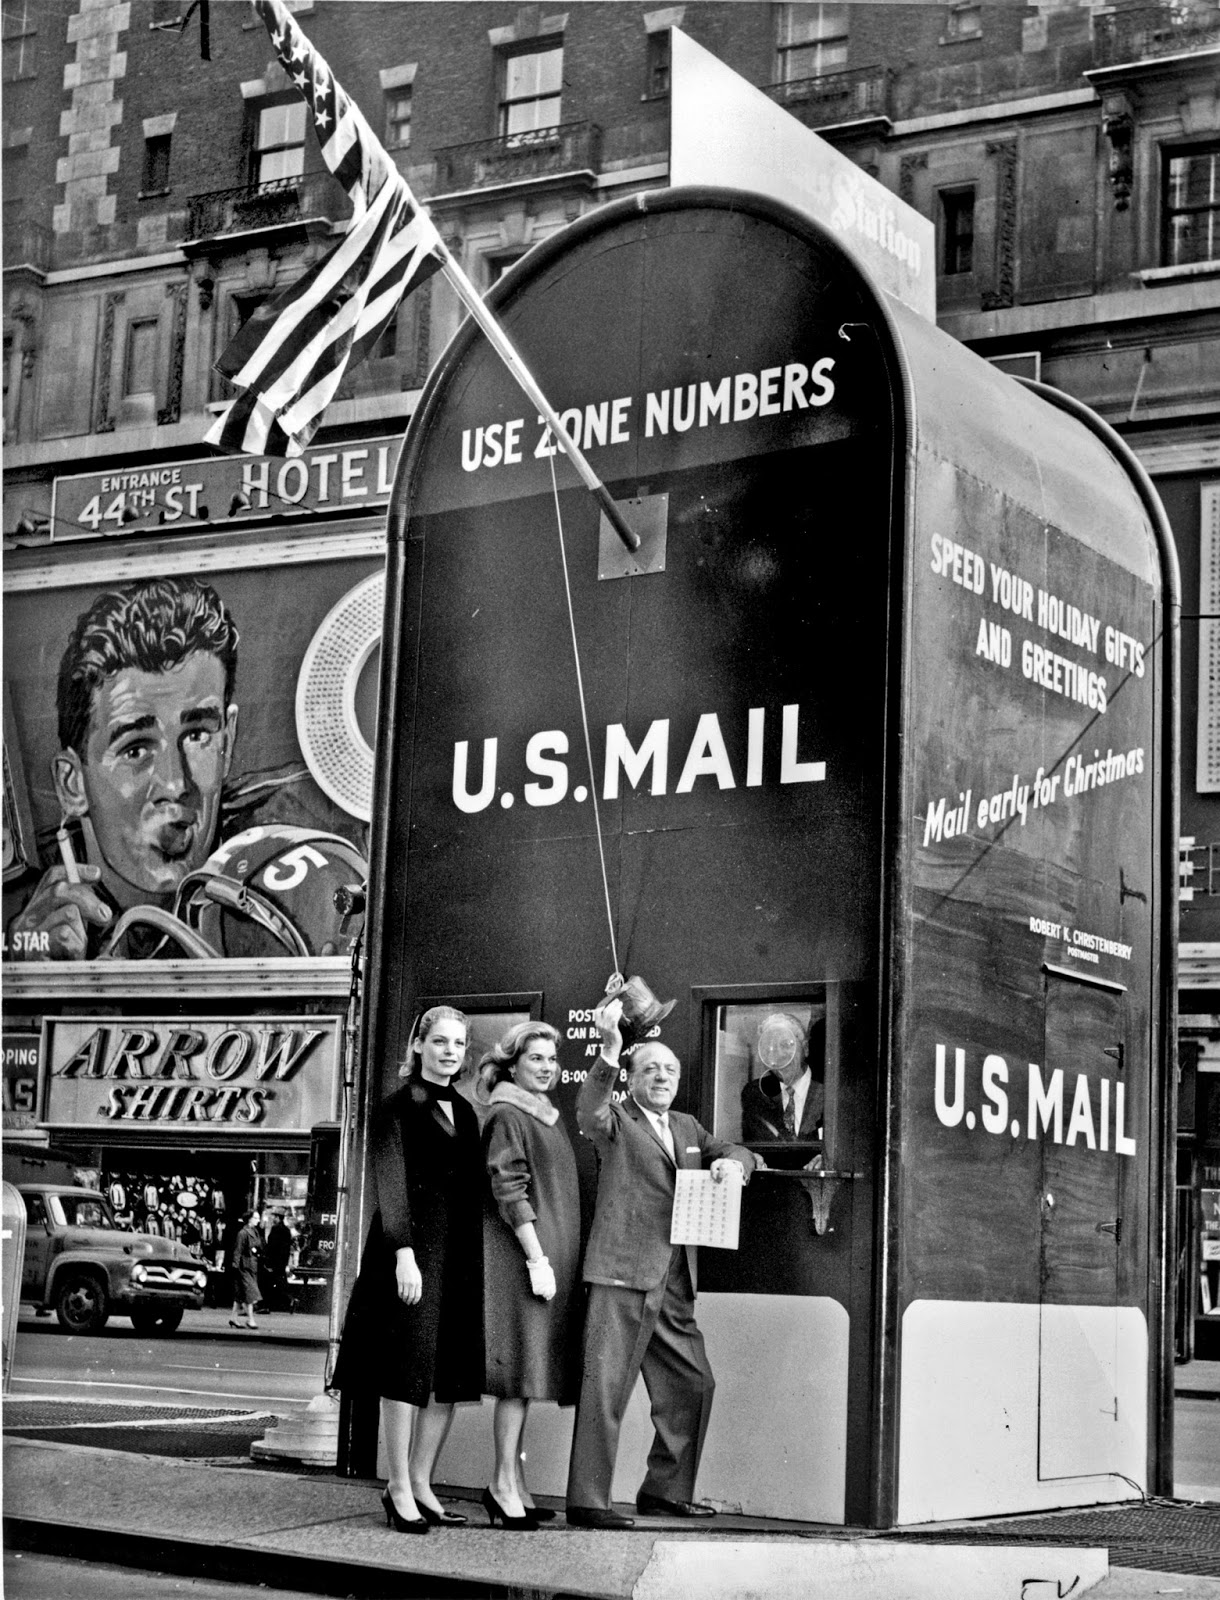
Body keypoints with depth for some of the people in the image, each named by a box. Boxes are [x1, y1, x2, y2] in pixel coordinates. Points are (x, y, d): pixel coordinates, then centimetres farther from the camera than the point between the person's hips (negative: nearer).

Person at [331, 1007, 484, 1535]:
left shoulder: (464, 1113, 16)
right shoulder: (399, 1109, -2)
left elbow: (473, 1186, 16)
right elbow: (391, 1184, -10)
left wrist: (477, 1261, 9)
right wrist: (404, 1253, -20)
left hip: (459, 1254, 6)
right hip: (412, 1248, -6)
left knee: (450, 1375, 6)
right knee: (408, 1371, -4)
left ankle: (421, 1482, 15)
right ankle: (399, 1488, 3)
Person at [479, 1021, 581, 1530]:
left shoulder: (548, 1118, 19)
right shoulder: (507, 1117, -8)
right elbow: (509, 1193, -15)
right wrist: (537, 1259, -19)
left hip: (551, 1253, 9)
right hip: (519, 1254, -9)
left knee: (527, 1373, 8)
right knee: (522, 1368, -9)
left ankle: (513, 1482, 12)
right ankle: (505, 1483, -6)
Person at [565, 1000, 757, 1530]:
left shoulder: (687, 1127, 21)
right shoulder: (616, 1121, 0)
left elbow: (738, 1153, 27)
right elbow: (588, 1114, -21)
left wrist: (731, 1162, 1)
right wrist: (609, 1052, -37)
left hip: (674, 1284, 8)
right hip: (622, 1273, -8)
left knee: (693, 1385, 13)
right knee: (605, 1386, -9)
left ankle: (665, 1489, 26)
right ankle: (587, 1500, -6)